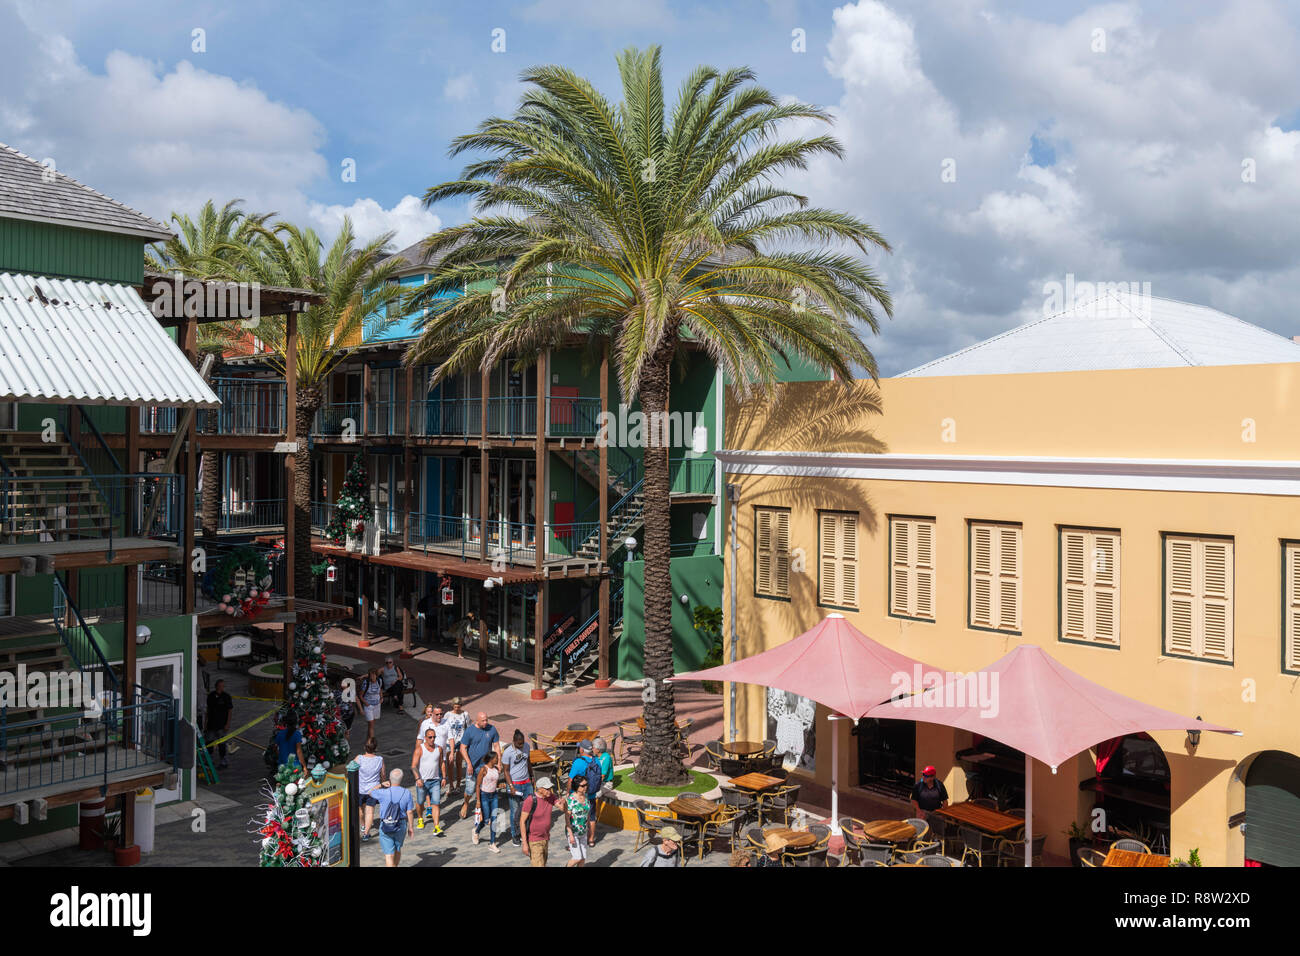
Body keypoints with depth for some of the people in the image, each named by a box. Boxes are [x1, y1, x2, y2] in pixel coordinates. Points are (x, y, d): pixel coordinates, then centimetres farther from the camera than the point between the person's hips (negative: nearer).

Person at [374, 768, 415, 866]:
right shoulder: (406, 793, -12)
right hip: (401, 827, 2)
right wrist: (411, 827, 5)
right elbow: (410, 812, -6)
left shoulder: (383, 793, -16)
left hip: (385, 828, -2)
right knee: (397, 850, 25)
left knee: (389, 854, 2)